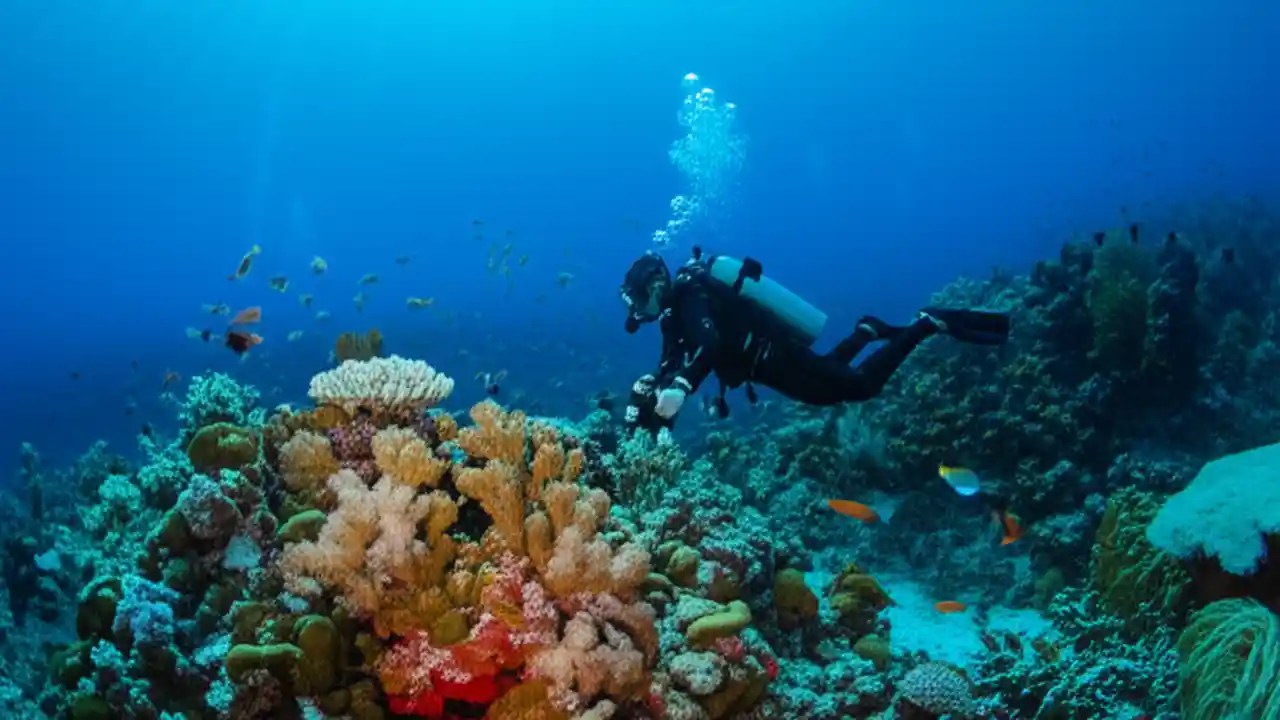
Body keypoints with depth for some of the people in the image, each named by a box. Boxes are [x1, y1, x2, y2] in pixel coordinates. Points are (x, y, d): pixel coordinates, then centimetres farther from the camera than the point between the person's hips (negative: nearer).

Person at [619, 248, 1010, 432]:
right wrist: (650, 390, -12)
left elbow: (710, 345, -39)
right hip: (771, 358, 9)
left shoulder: (690, 296, -21)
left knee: (861, 385, -6)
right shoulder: (675, 311, 8)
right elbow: (671, 366, 10)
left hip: (779, 357, -9)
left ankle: (927, 324, 0)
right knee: (829, 389, 31)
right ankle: (866, 331, 37)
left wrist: (680, 388, -53)